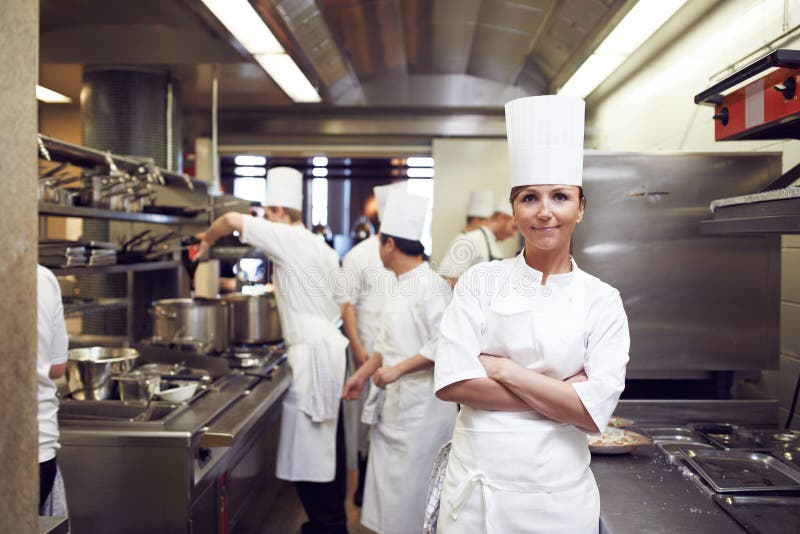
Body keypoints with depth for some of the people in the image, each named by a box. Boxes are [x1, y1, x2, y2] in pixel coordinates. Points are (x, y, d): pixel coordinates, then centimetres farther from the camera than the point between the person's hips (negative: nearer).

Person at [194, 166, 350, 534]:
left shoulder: (288, 239, -11)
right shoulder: (321, 247, 16)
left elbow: (233, 219, -18)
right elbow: (343, 304, 19)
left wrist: (207, 238, 0)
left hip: (312, 354, -10)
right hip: (331, 348, 10)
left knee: (308, 450, -2)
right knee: (326, 442, 16)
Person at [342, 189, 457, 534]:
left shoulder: (432, 286, -17)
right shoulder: (401, 286, 13)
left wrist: (397, 370, -21)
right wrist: (363, 374, 17)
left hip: (422, 403, -9)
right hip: (393, 400, 9)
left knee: (411, 490, -1)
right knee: (385, 478, 17)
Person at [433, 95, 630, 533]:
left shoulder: (602, 301, -4)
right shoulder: (481, 282, -3)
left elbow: (595, 411, -13)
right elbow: (451, 382, -14)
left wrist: (501, 369, -15)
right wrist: (561, 394, -15)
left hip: (559, 497, 0)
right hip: (474, 486, 0)